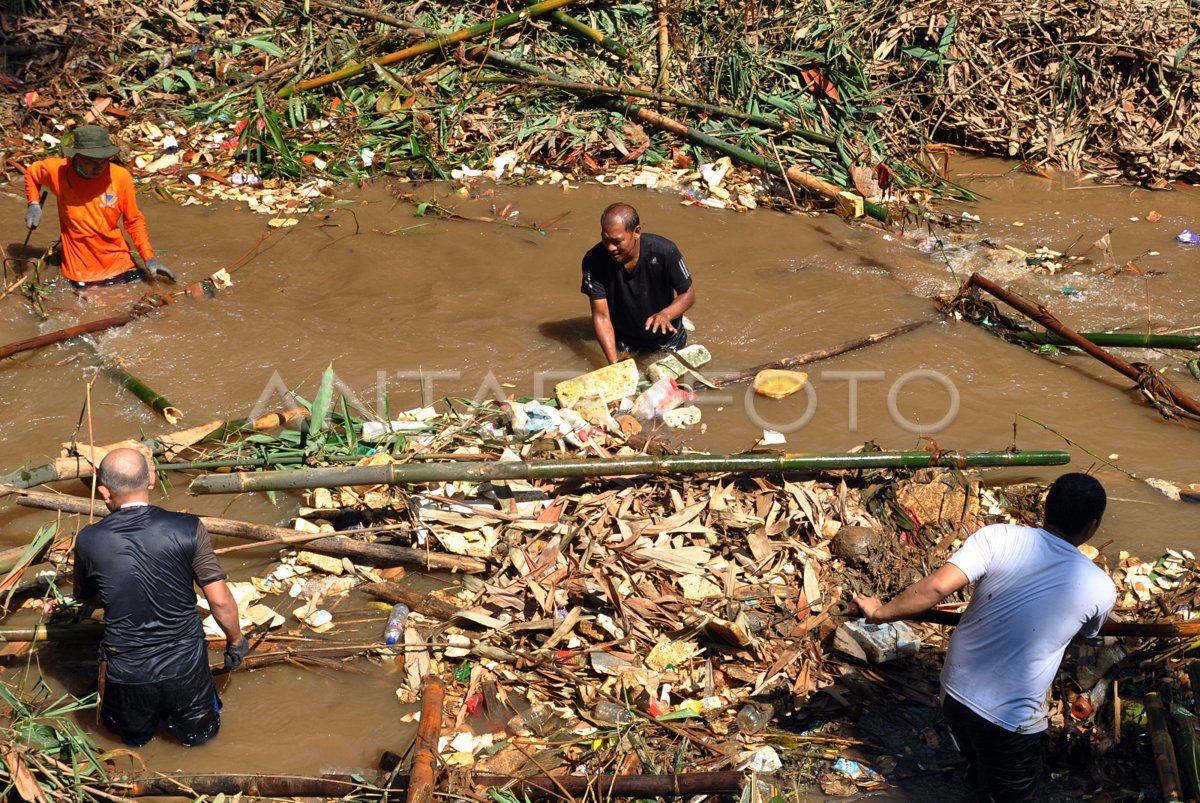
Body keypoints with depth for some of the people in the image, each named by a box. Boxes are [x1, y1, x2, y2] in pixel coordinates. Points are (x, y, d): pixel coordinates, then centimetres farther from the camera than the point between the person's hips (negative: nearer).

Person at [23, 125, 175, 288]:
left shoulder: (121, 177, -11)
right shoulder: (58, 172, -12)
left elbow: (134, 220, 0)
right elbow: (32, 172, 12)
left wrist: (149, 258, -8)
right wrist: (34, 205, -3)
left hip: (120, 265, 1)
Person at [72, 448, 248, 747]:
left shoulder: (89, 541, -12)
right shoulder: (188, 529, -16)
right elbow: (220, 601, -12)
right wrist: (236, 641, 7)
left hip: (126, 673, 1)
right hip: (185, 665, -1)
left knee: (133, 736, 33)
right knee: (200, 734, 28)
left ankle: (137, 732, 18)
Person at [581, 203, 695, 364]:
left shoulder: (664, 251, -31)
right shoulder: (594, 260, -29)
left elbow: (689, 294, -17)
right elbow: (601, 316, -25)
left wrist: (665, 314, -39)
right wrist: (613, 362, -37)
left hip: (665, 335, 0)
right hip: (623, 339, 0)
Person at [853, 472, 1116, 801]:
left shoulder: (998, 538, -12)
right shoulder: (1100, 588, -8)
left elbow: (936, 587, -22)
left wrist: (880, 611, -7)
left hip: (954, 694, 4)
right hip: (1010, 721, -4)